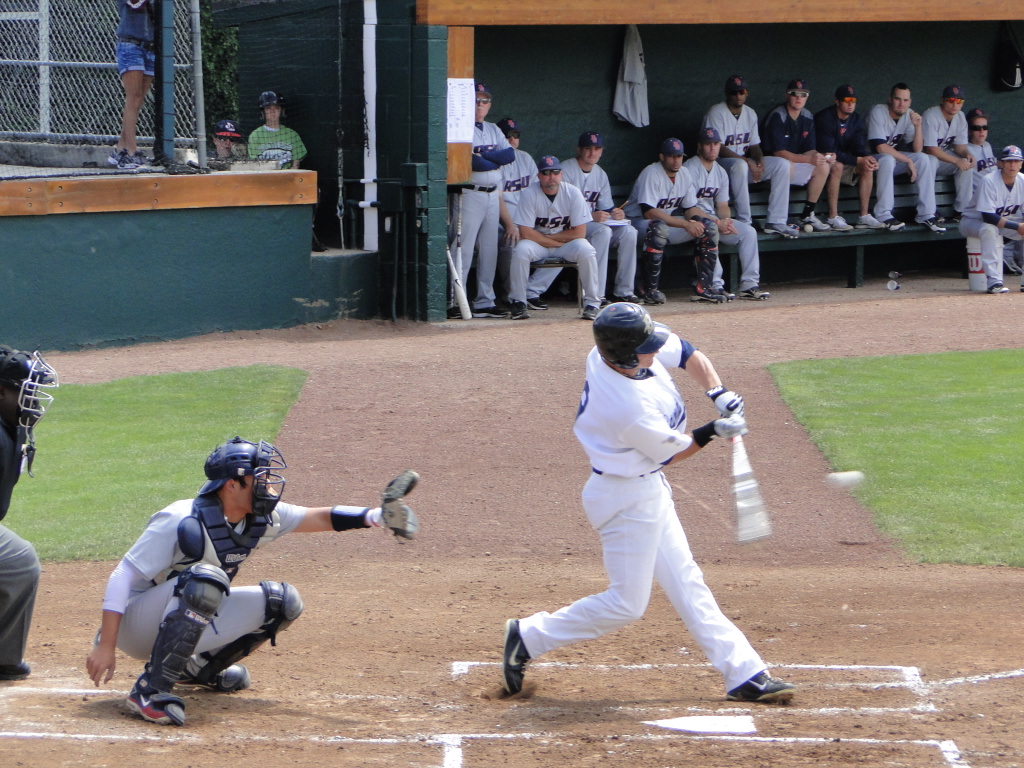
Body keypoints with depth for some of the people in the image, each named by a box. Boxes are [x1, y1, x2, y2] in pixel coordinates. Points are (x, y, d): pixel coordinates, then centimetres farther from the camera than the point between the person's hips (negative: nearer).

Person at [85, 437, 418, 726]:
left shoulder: (259, 519, -4)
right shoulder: (182, 522, -26)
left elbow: (320, 518, 0)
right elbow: (123, 576, -26)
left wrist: (376, 517, -18)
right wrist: (105, 646, -31)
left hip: (188, 626, 8)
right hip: (136, 626, -8)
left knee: (280, 602, -2)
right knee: (206, 580, -36)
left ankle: (200, 668, 15)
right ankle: (150, 689, -32)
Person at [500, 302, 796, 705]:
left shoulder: (614, 349, -10)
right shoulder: (633, 409, -34)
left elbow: (687, 354, 5)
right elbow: (672, 452, -15)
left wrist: (719, 393, -9)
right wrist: (715, 431, -2)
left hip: (648, 489, 10)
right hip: (627, 498, -10)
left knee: (686, 583, 12)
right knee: (626, 603, -1)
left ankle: (744, 673, 17)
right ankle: (529, 637, 11)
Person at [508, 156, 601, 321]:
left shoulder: (572, 193, -12)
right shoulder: (529, 194, -14)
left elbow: (579, 233, -13)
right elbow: (526, 233, -18)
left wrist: (546, 236, -14)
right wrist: (556, 243, -16)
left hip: (568, 244, 1)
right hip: (537, 245, 0)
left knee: (586, 251, -29)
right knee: (521, 250, -31)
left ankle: (591, 304, -15)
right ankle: (518, 303, -17)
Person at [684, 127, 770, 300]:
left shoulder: (720, 172, 14)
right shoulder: (689, 169, -11)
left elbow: (722, 205, 13)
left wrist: (726, 221, -12)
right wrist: (717, 223, -23)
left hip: (715, 219, 7)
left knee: (748, 232, -10)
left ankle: (749, 284, -15)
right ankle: (715, 286, -39)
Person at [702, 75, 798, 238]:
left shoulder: (750, 114, 11)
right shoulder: (716, 113, -13)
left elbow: (754, 145, 13)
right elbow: (718, 149, -20)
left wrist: (759, 161, -11)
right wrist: (747, 162, -26)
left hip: (745, 162, 7)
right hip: (720, 162, -7)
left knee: (782, 164, -11)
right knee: (740, 165, -41)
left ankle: (776, 222, -17)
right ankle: (744, 223, -37)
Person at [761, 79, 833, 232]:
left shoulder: (807, 117, 6)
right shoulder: (777, 117, -18)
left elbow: (810, 150, 7)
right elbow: (778, 152, -24)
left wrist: (824, 157, -16)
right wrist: (809, 159, -30)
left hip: (795, 162, 8)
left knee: (824, 166, -6)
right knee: (787, 165, -37)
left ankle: (808, 215, -2)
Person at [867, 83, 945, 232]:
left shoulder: (909, 115, -1)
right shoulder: (878, 112, -19)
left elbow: (917, 149, -5)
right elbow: (880, 147, -27)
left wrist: (917, 126, -20)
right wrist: (908, 161, -25)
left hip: (895, 158, 6)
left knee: (923, 159, -17)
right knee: (888, 159, -37)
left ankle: (926, 214, -17)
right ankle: (884, 216, -36)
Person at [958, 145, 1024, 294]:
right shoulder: (989, 182, -28)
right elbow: (988, 217, -35)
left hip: (1005, 220, 6)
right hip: (973, 221, -6)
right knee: (990, 229, -39)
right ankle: (993, 281, -39)